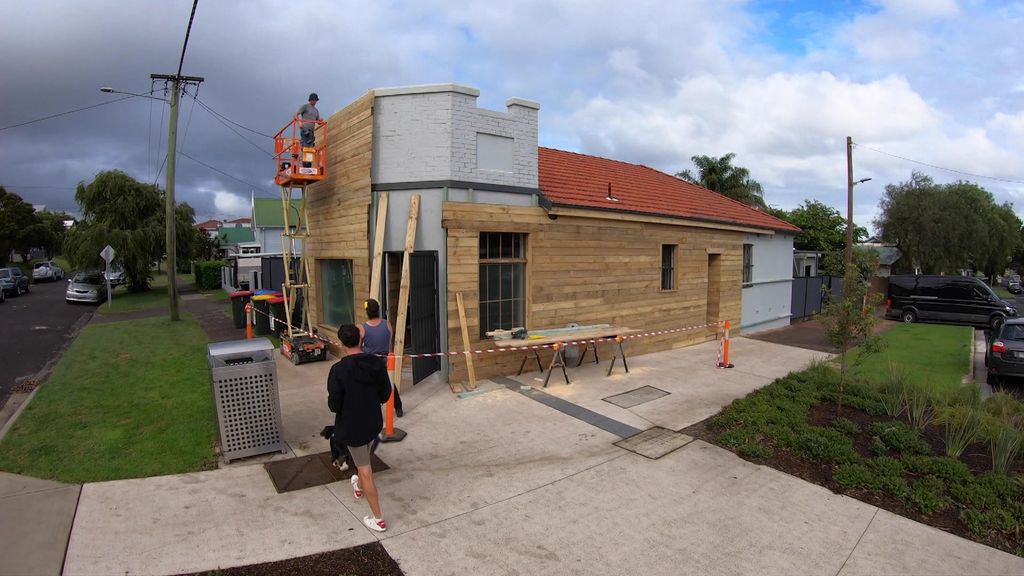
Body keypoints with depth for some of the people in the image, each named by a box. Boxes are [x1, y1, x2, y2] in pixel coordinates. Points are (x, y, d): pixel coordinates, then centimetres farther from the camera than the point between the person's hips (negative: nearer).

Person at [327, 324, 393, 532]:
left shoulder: (339, 370, -25)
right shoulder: (378, 363, -10)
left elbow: (334, 405, -19)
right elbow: (385, 395, -1)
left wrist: (346, 403, 1)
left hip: (351, 426, -5)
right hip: (374, 422, 5)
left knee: (365, 471, 7)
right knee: (363, 459, 32)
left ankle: (378, 519, 17)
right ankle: (359, 487, 59)